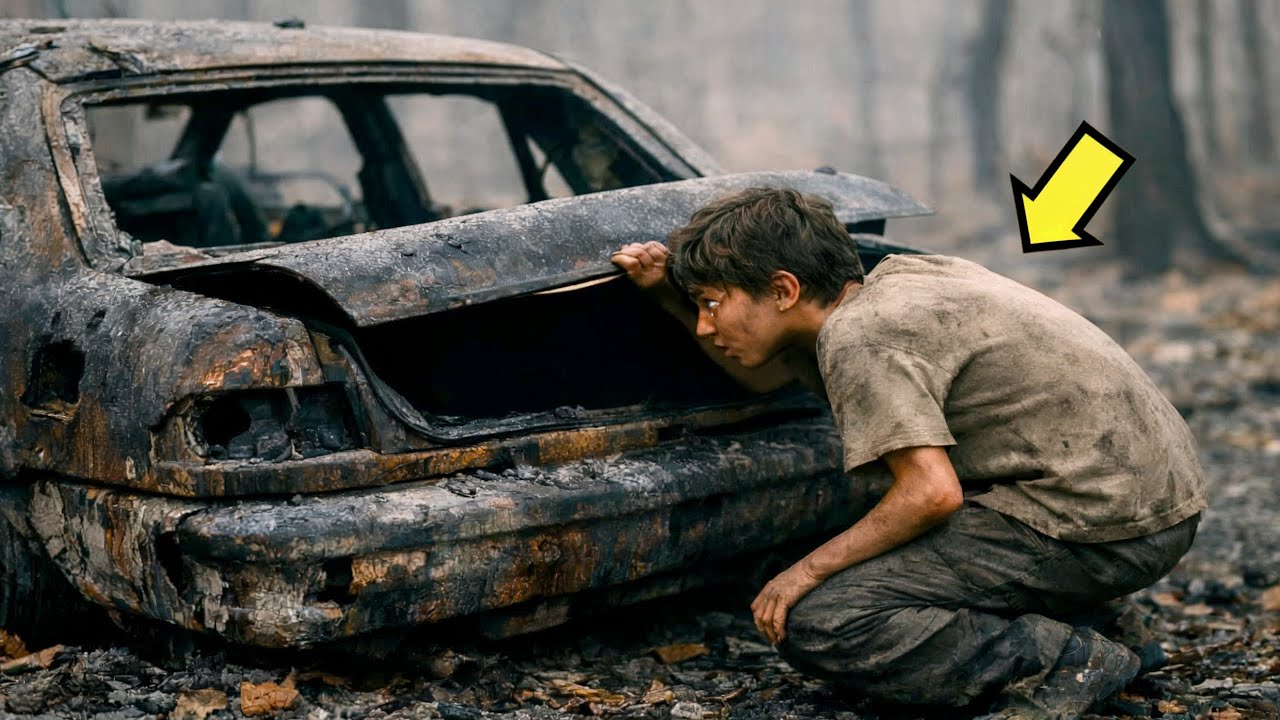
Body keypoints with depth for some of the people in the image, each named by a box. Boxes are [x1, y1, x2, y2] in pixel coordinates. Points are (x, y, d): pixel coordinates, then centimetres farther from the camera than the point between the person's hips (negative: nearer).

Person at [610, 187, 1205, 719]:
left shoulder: (857, 336, -15)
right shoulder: (893, 278, 13)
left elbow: (933, 493, -23)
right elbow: (764, 373, 28)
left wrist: (808, 570, -12)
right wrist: (669, 294, 17)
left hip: (1100, 530, -10)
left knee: (814, 624, -12)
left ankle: (1062, 658, -8)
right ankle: (1092, 614, 16)